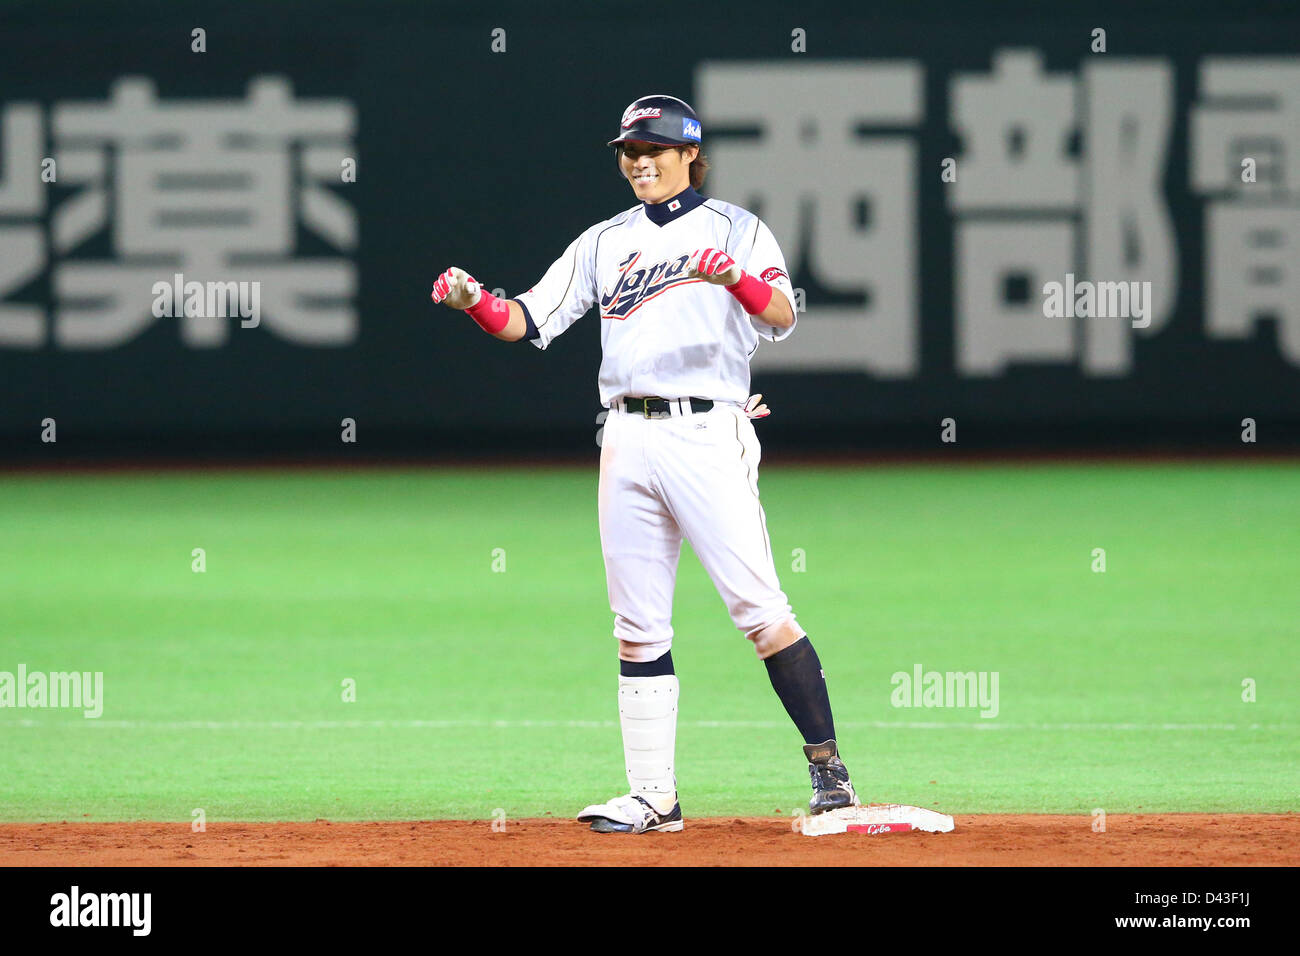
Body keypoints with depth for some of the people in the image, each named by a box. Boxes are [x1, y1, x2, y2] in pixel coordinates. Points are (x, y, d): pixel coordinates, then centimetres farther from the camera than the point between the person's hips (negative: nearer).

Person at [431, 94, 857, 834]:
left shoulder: (736, 230, 5)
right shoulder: (606, 243, 18)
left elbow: (782, 317, -11)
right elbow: (530, 320, 13)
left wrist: (737, 279, -31)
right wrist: (475, 302, -7)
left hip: (709, 433, -5)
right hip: (628, 440, 5)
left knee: (759, 605, -12)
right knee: (639, 626, 4)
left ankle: (828, 765, -6)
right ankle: (654, 795, 7)